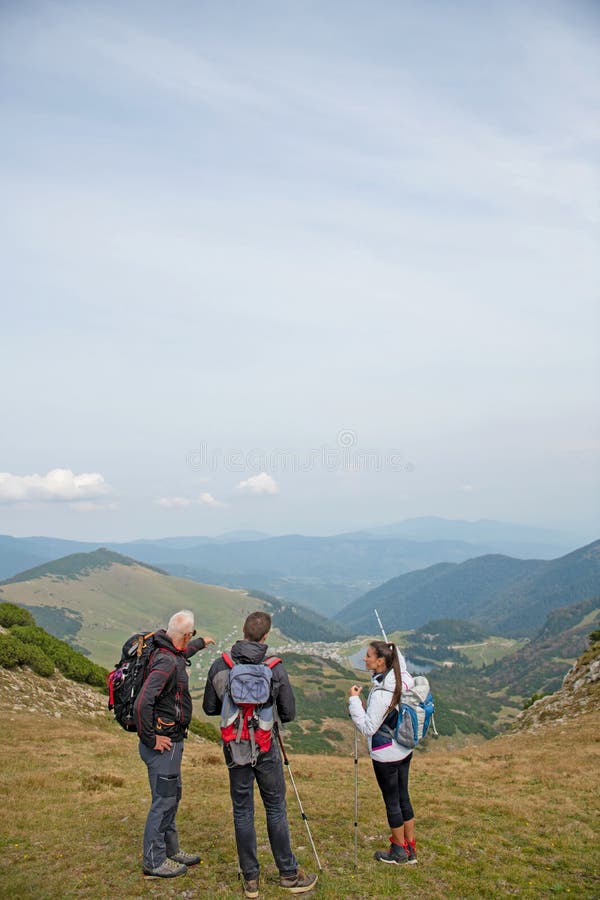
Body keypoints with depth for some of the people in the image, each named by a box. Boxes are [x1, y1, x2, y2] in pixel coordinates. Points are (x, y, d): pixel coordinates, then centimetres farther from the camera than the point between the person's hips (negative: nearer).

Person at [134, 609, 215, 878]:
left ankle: (170, 850, 35)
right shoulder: (166, 662, -26)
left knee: (172, 796, 21)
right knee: (163, 800, 3)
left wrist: (201, 643, 51)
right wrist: (151, 739, -22)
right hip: (163, 744, -10)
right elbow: (142, 703, -33)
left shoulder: (170, 653, 5)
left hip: (172, 741, 10)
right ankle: (154, 861, 17)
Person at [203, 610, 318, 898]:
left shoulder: (220, 665, -8)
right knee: (276, 809, 12)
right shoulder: (275, 668, -13)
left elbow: (209, 708, 1)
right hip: (266, 748, -2)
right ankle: (289, 874, 24)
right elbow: (288, 713, -6)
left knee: (242, 811, 12)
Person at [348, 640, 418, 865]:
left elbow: (367, 727, -24)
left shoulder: (381, 692, -28)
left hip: (386, 755, -8)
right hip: (404, 750, 8)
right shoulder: (403, 679, -5)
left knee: (392, 802, 10)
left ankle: (399, 852, 26)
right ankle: (410, 849, 31)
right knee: (403, 798, 19)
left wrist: (354, 700, -20)